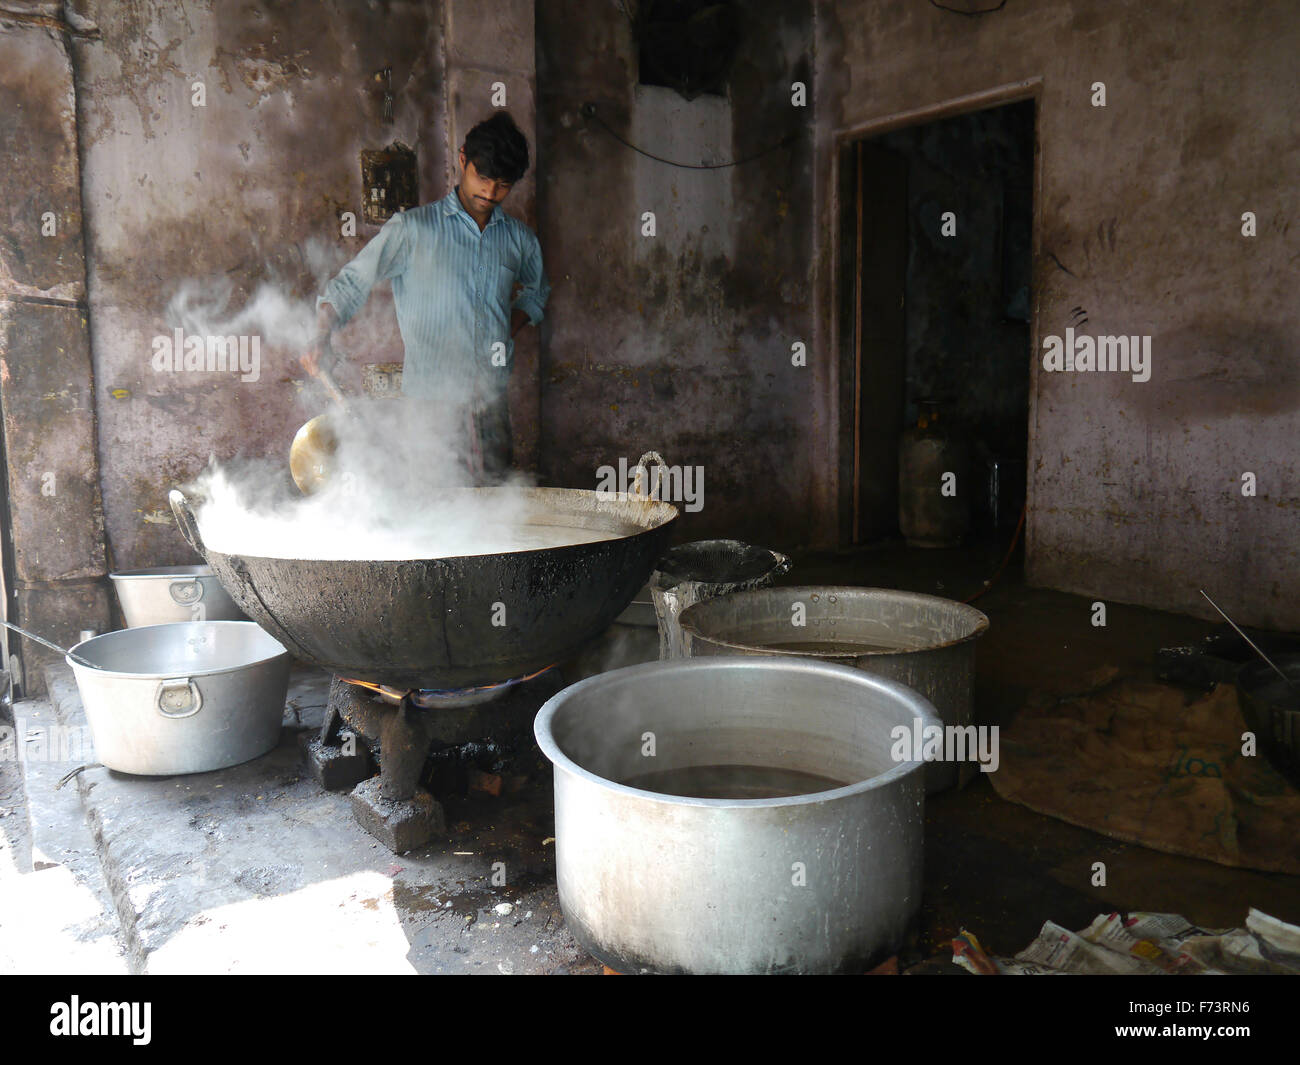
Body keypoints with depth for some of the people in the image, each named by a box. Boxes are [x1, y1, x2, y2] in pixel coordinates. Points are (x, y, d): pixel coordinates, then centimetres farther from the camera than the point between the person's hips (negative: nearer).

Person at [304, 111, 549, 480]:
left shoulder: (520, 239, 12)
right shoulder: (413, 228, 1)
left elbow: (536, 292, 32)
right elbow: (349, 284, 0)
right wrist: (322, 338, -18)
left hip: (491, 404, 3)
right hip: (427, 401, -3)